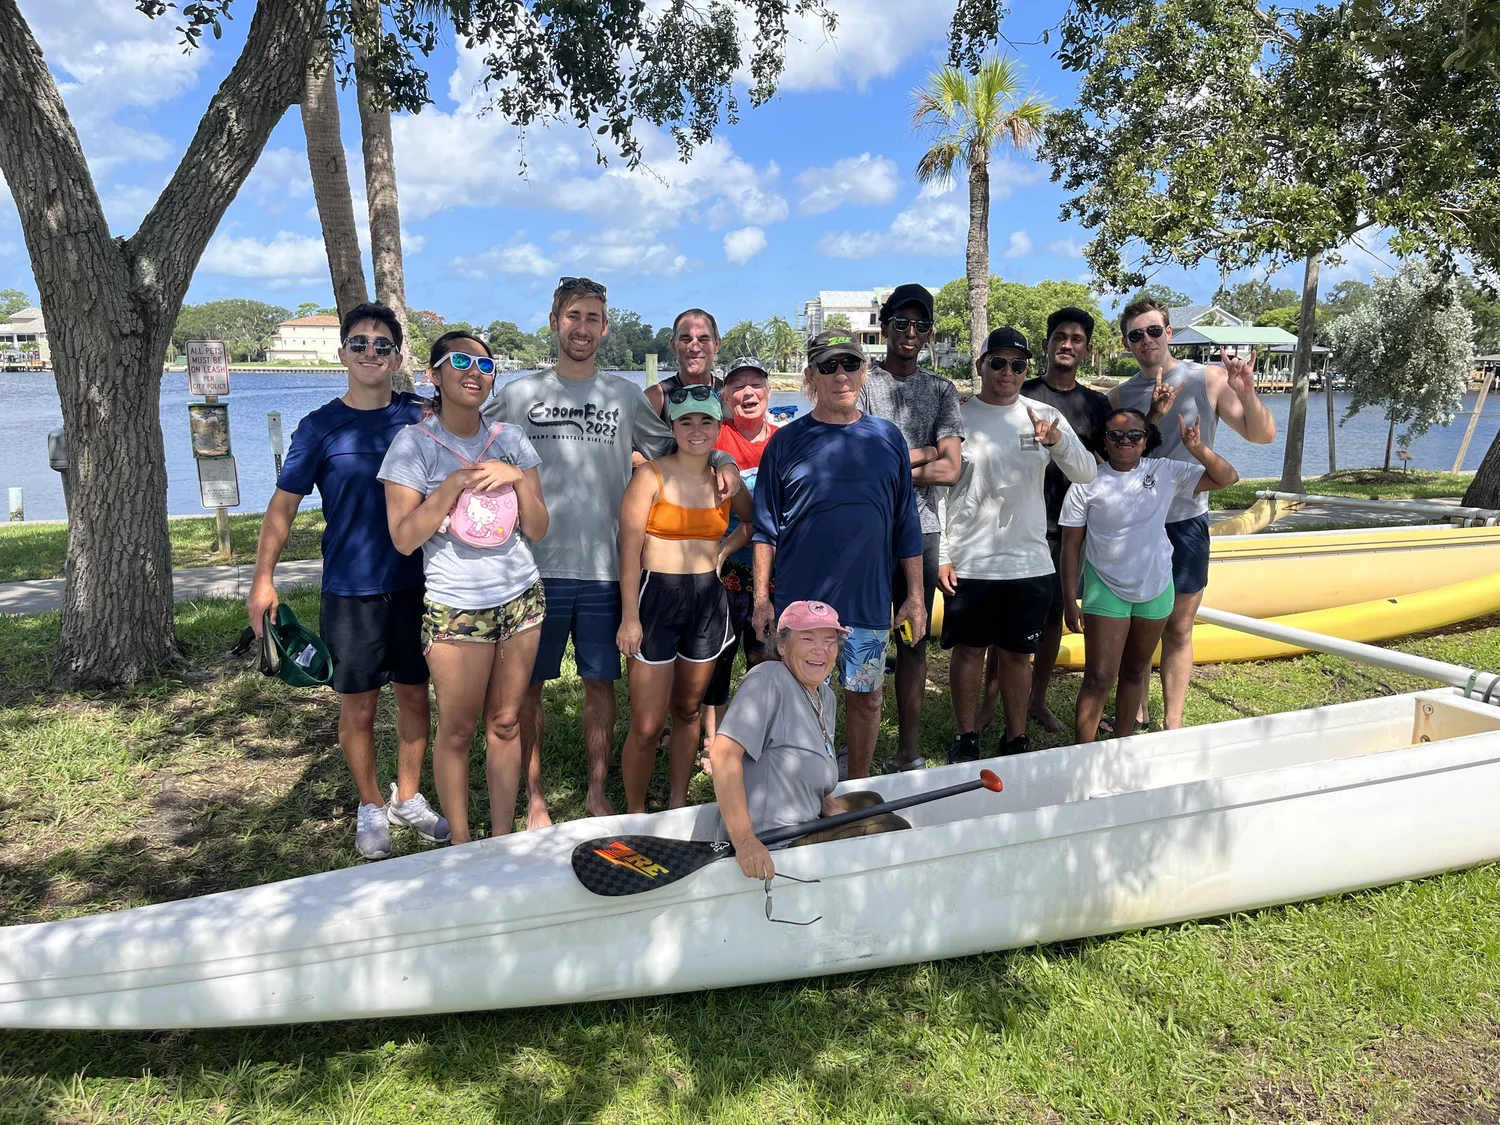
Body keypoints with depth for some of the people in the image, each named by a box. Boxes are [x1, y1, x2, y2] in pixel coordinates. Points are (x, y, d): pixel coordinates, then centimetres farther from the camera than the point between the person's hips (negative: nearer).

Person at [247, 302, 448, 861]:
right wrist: (263, 578, -6)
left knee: (415, 694, 11)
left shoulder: (421, 418, 1)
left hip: (414, 583, 2)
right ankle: (371, 808, 27)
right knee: (358, 706, 8)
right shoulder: (320, 427, -3)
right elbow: (283, 503, -1)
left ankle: (408, 797, 30)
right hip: (350, 590, -2)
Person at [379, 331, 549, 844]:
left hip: (520, 599, 4)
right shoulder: (414, 443, -5)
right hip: (456, 609, -3)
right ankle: (461, 846, 21)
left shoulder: (510, 439, 6)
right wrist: (455, 483, -18)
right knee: (457, 731, 5)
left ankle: (503, 840, 23)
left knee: (505, 723, 9)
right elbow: (403, 538, -10)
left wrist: (517, 477, -11)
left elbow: (538, 529, 5)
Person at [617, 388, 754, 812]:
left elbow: (753, 522, 24)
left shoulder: (725, 479, 6)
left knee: (688, 710, 14)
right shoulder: (651, 476, -7)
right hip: (658, 595, -5)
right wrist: (630, 616, -14)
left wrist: (723, 550, 7)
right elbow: (629, 550, -10)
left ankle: (677, 805, 29)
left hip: (708, 598, 5)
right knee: (647, 726, -5)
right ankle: (634, 815, 16)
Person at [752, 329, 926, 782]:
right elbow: (766, 528, 1)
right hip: (799, 603, -2)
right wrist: (761, 598, -3)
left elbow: (906, 525, 8)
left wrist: (915, 596, 5)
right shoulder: (786, 442, 0)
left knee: (865, 698, 12)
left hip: (869, 603, 2)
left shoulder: (888, 438, 5)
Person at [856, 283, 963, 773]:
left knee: (915, 646, 9)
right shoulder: (861, 383, 1)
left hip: (921, 531, 4)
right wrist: (922, 451, -4)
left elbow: (950, 470, -1)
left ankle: (907, 755, 19)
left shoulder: (941, 390, 10)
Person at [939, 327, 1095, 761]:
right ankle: (967, 739, 23)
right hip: (968, 563, -2)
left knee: (1018, 653, 12)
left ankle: (1016, 740, 26)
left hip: (1030, 562, 2)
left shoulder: (1046, 416, 3)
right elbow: (939, 488, 0)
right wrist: (941, 555, -4)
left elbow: (1085, 474, -3)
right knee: (968, 650, 8)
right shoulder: (959, 415, -2)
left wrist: (1058, 441, -24)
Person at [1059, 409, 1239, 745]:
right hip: (1106, 590, -3)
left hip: (1156, 590, 4)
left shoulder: (1166, 473, -2)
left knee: (1135, 671, 17)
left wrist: (1197, 449, -18)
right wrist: (1070, 601, -8)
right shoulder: (1087, 483, -11)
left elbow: (1227, 478, 0)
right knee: (1099, 678, -7)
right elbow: (1071, 545, -7)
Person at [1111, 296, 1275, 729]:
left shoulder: (1209, 380, -2)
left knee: (1178, 629, 6)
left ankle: (1172, 725, 15)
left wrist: (1247, 394, -21)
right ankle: (1135, 714, 22)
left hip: (1185, 522, -2)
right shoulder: (1121, 395, 4)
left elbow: (1263, 435, -3)